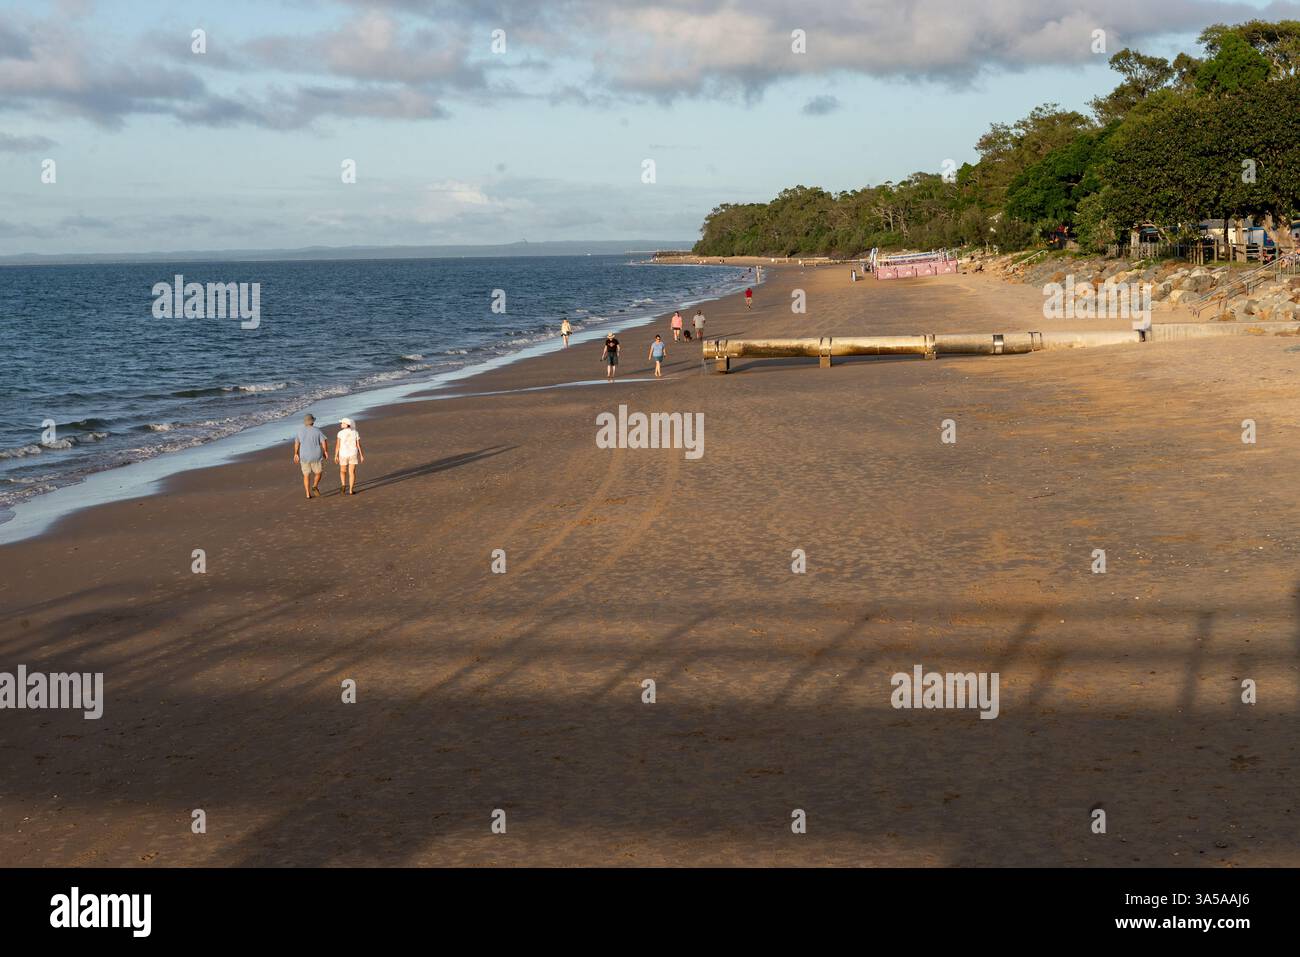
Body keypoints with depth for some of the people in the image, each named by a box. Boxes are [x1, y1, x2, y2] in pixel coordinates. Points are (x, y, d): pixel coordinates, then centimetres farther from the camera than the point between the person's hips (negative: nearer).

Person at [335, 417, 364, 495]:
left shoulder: (340, 433, -9)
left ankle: (343, 485, -3)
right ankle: (351, 490, 5)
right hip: (353, 454, 1)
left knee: (343, 471, 18)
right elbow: (358, 445, -2)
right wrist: (361, 455, 7)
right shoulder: (355, 433, -3)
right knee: (352, 472, 8)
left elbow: (337, 445, -10)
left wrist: (336, 456, -4)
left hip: (343, 454, -1)